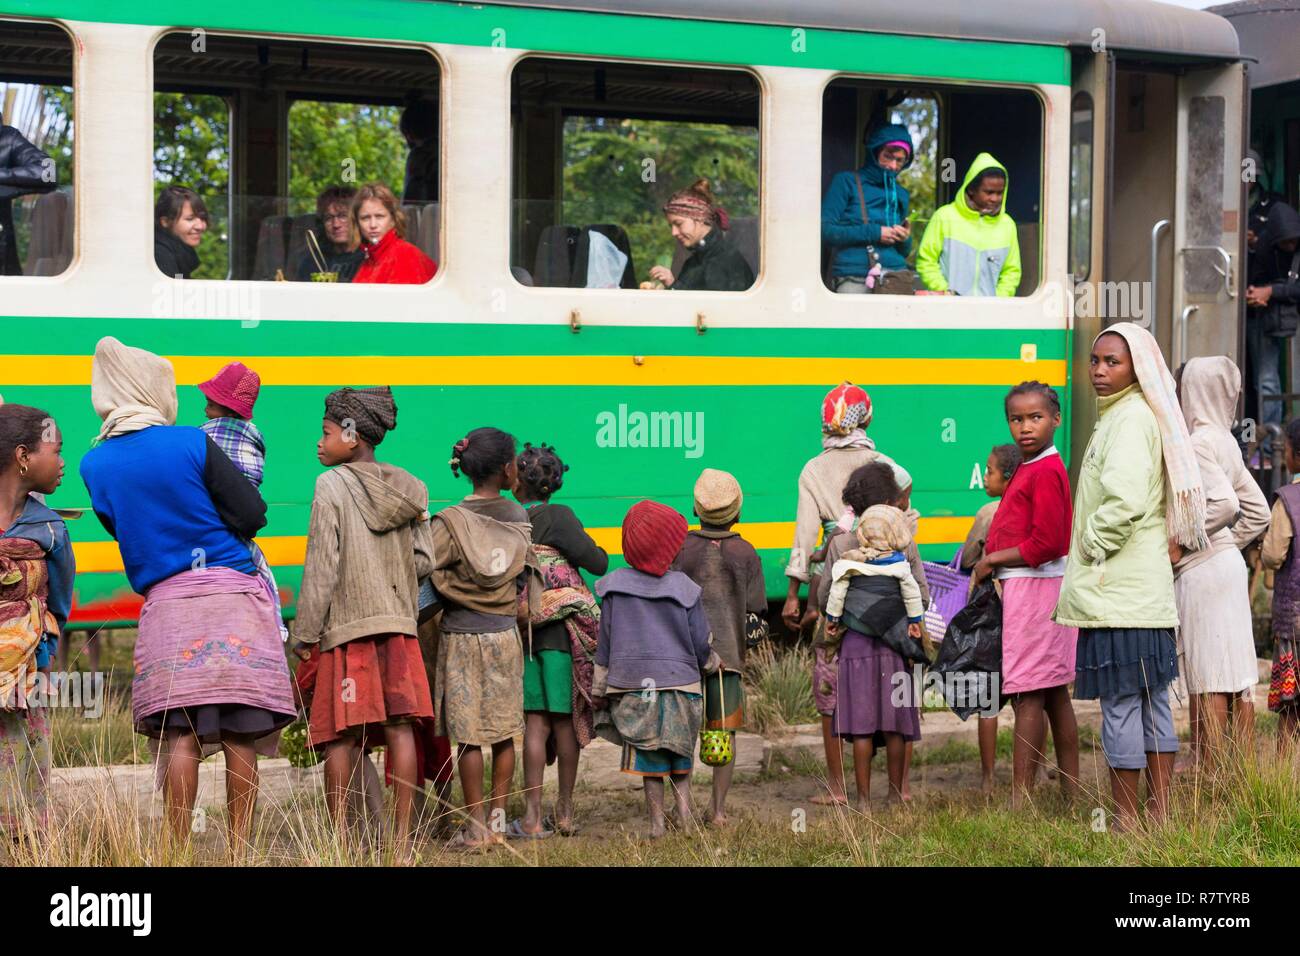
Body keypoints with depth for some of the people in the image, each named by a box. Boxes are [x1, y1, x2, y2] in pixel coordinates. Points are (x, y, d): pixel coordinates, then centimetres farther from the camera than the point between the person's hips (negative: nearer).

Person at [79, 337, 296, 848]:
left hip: (165, 601, 2)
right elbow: (252, 514, -3)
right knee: (241, 736, 1)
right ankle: (239, 848, 1)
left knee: (180, 735, 1)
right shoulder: (191, 443, -4)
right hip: (233, 594, -2)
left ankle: (178, 850, -3)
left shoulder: (94, 465, 6)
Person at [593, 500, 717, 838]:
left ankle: (656, 821, 4)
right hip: (680, 683, 0)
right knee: (679, 750, 16)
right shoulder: (685, 588, -6)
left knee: (648, 757, 6)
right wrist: (713, 664, 23)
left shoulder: (615, 586, -2)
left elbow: (604, 643, 2)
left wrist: (600, 690, 10)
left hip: (631, 685, 0)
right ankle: (683, 804, 0)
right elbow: (701, 644, 1)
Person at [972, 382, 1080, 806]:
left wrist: (992, 560, -12)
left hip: (1033, 587, -11)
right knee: (1055, 696, 13)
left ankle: (1021, 799, -9)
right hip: (1035, 589, 11)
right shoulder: (1031, 469, 15)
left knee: (1028, 696, -10)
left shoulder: (1044, 473, -15)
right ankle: (1073, 793, 19)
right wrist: (991, 562, 8)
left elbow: (1045, 545, -21)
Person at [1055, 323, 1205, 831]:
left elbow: (1125, 501, -26)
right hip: (1146, 588, 10)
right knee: (1152, 700, 12)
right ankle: (1160, 814, 18)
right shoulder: (1119, 415, 17)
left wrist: (1092, 547, -12)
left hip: (1117, 592, -10)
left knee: (1120, 703, -6)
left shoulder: (1131, 418, -13)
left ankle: (1127, 821, -2)